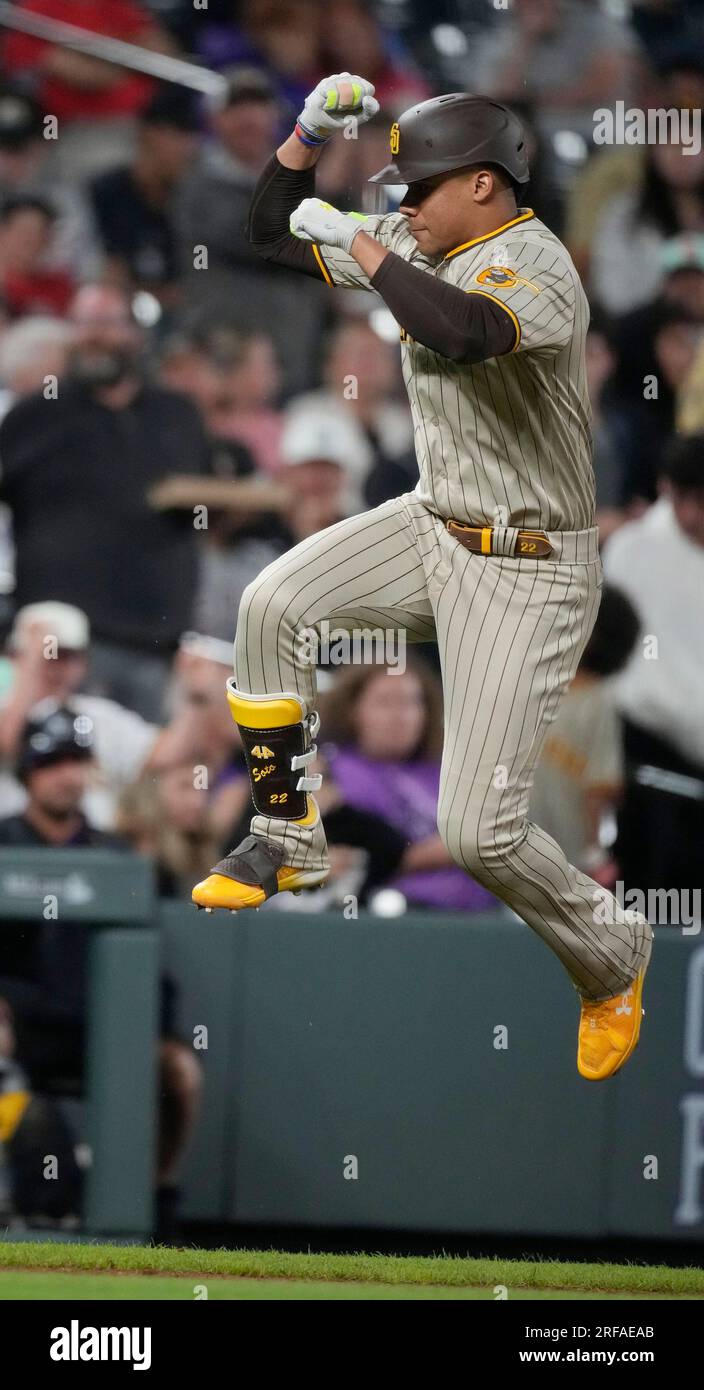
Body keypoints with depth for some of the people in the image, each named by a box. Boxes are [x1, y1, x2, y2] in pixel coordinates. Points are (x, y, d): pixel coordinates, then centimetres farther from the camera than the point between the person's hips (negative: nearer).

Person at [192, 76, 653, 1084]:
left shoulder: (532, 264, -24)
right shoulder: (420, 247, 3)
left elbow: (462, 334, -47)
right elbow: (275, 233, 13)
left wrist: (363, 249, -34)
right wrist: (309, 136, -4)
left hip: (529, 574, -8)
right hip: (435, 532, 8)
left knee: (478, 830, -11)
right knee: (271, 605, -12)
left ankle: (611, 961, 16)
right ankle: (288, 842, 4)